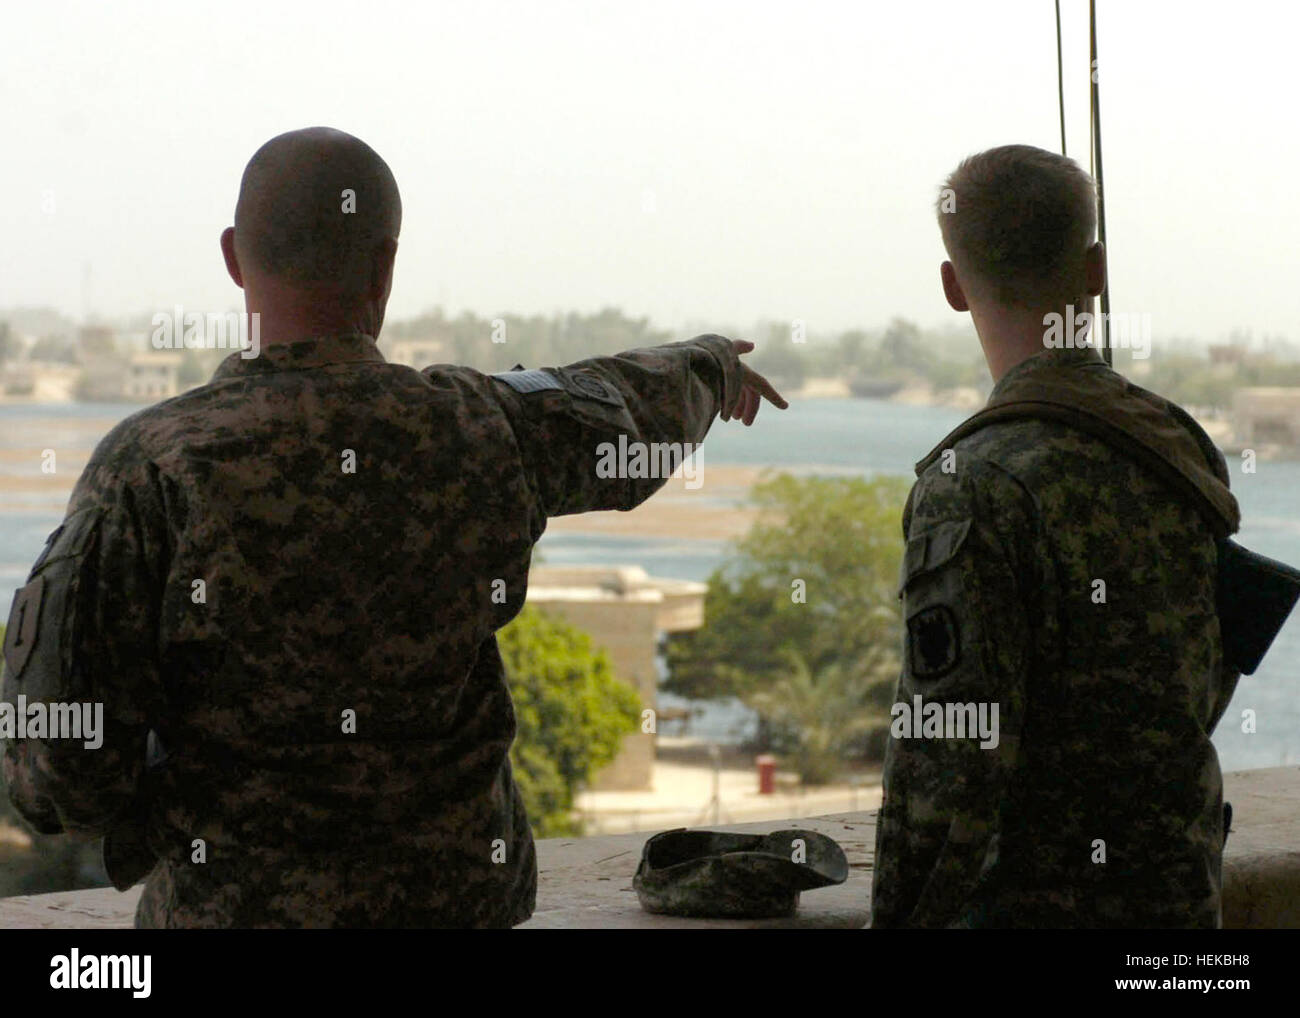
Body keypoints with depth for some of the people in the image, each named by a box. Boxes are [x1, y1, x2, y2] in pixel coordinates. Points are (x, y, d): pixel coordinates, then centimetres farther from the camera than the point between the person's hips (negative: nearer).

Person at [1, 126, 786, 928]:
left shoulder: (151, 470, -17)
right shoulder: (473, 427, -5)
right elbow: (629, 413, 19)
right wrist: (711, 367, 43)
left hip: (233, 904, -4)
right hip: (457, 898, 4)